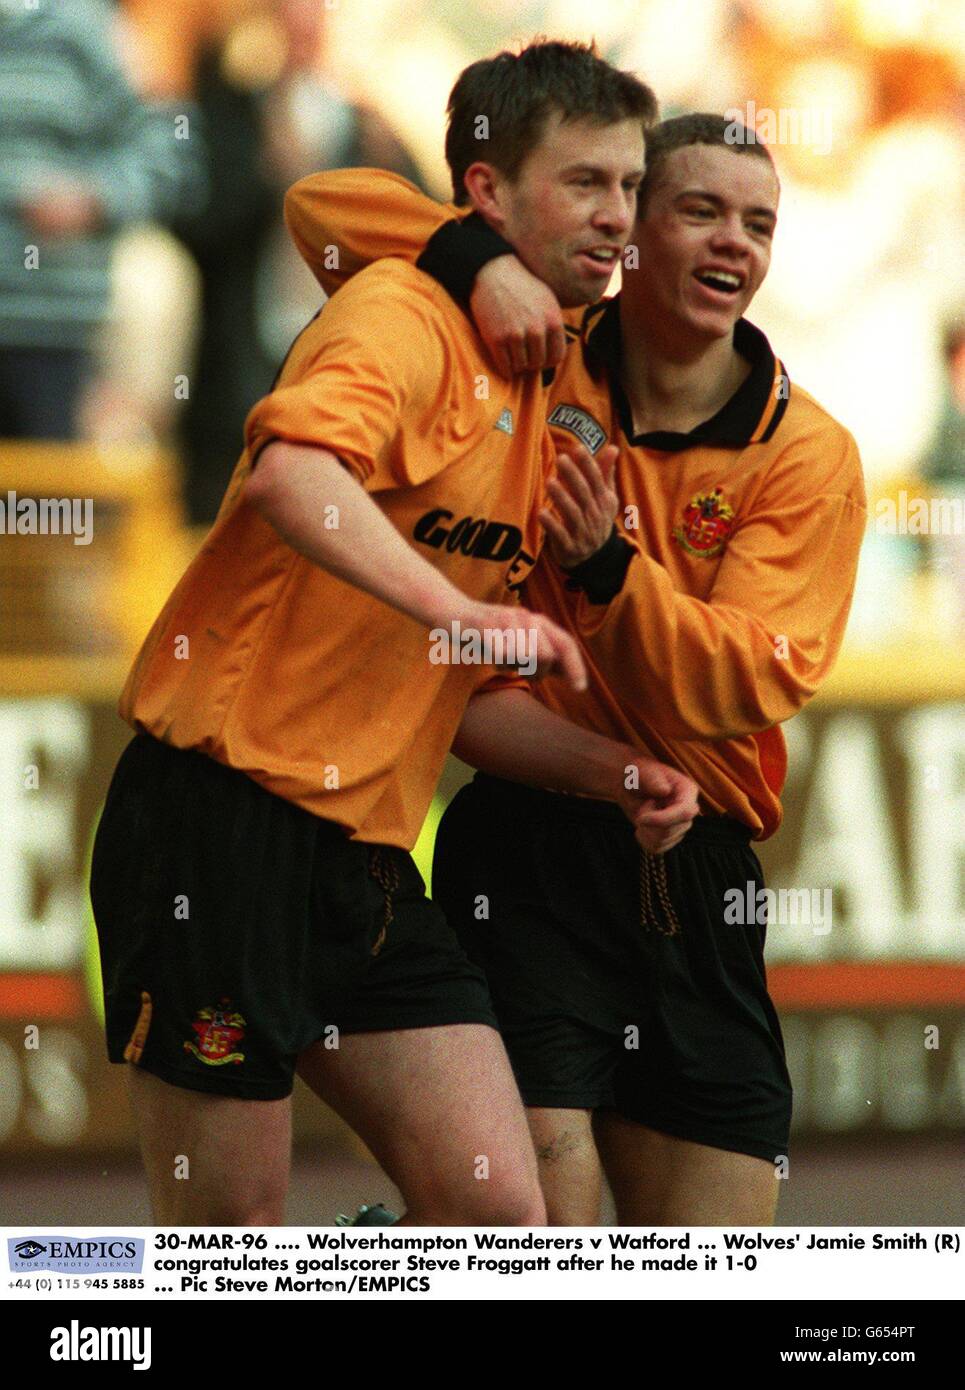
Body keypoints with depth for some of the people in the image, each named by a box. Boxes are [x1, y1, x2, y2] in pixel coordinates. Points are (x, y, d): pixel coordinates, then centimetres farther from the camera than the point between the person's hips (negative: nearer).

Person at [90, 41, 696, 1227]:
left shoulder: (536, 404, 19)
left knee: (498, 1211, -3)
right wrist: (459, 607, -36)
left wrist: (610, 770, 10)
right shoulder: (407, 315, -8)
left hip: (366, 855, 8)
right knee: (227, 1242, -3)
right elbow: (291, 468, -31)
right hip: (222, 824, -8)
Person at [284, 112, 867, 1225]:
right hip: (524, 850, -2)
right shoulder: (533, 362, 2)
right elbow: (324, 208, -1)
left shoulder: (808, 454, 1)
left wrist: (612, 567, -24)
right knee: (546, 1236, -14)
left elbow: (746, 685, -9)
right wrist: (484, 261, -18)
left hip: (698, 878, 3)